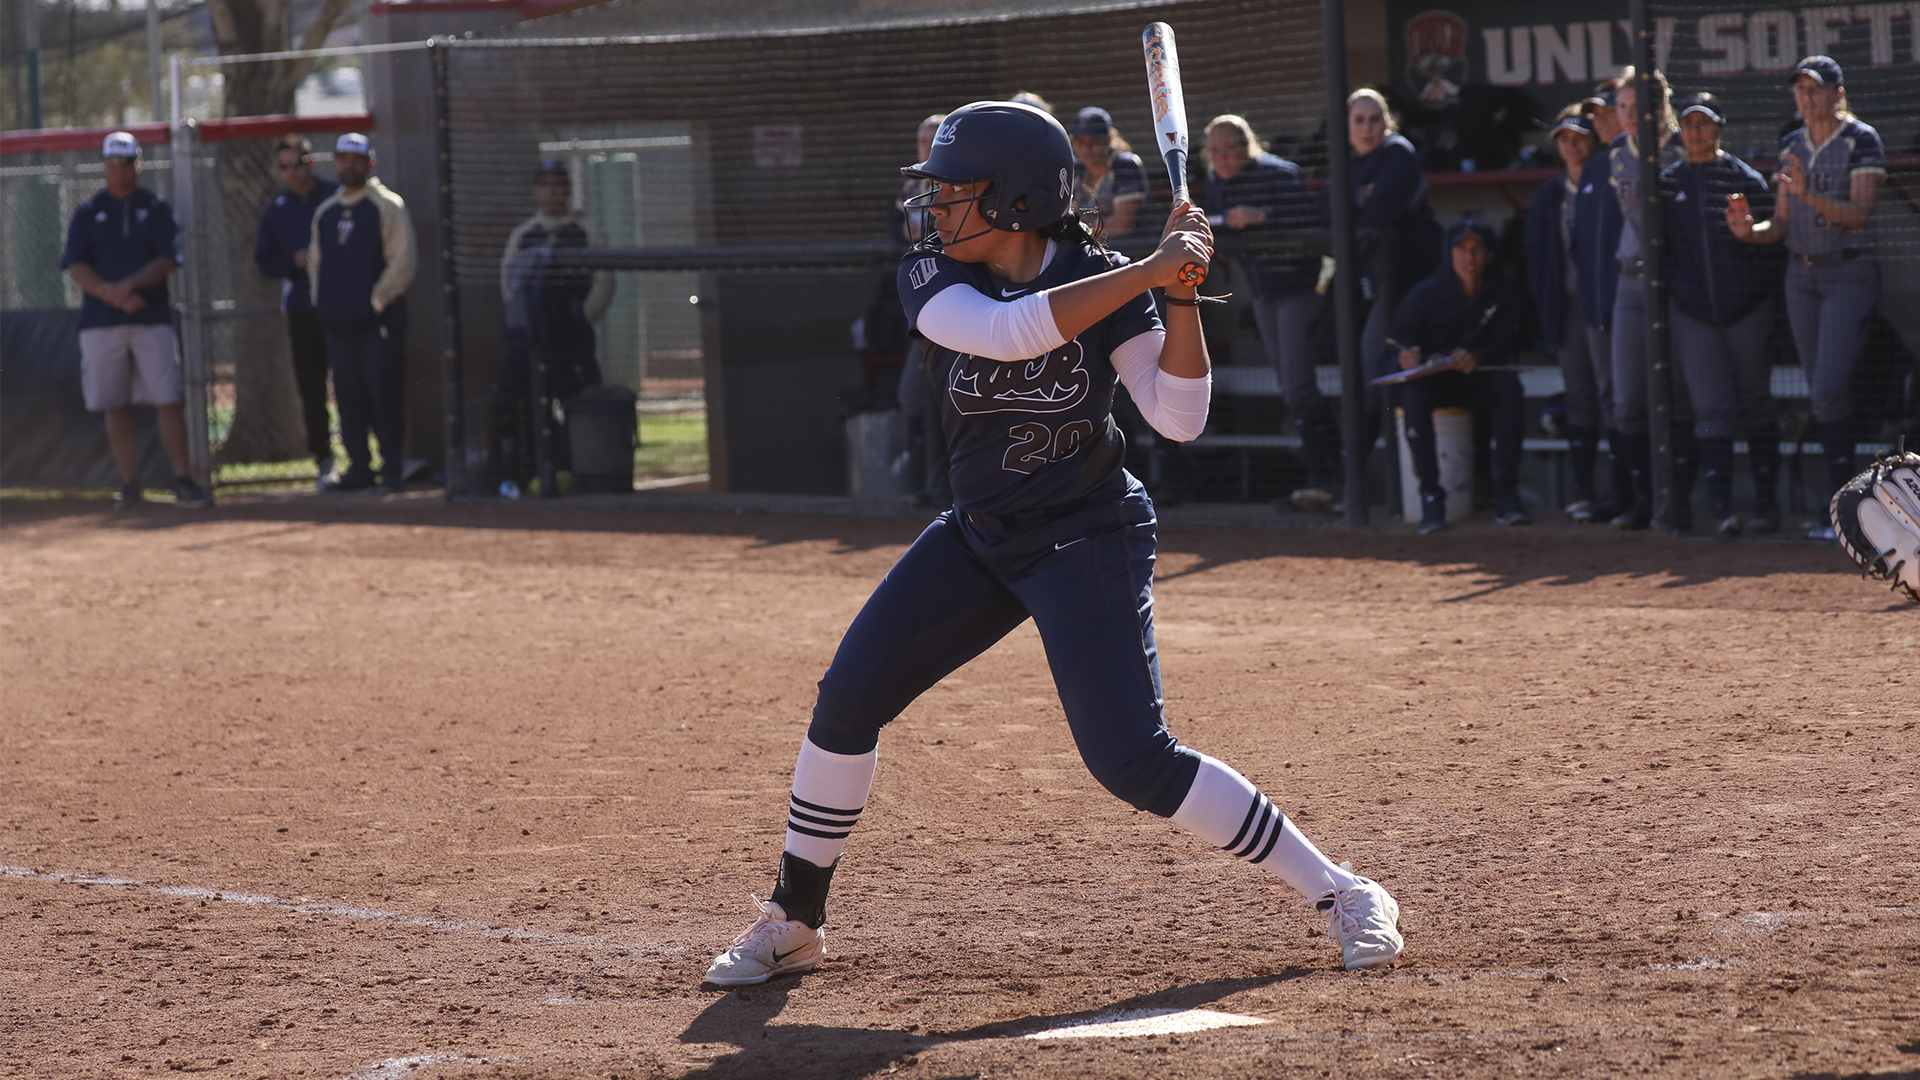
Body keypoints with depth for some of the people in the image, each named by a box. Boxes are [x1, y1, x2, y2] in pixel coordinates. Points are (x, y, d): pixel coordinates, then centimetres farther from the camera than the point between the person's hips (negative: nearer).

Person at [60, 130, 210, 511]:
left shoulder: (156, 209, 7)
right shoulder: (88, 213, 8)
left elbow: (167, 260, -4)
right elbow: (76, 266, -1)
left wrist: (129, 285, -19)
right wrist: (111, 294, -16)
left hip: (151, 318, -1)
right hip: (101, 320, 1)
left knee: (167, 402, -8)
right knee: (116, 407, 2)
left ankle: (183, 482, -8)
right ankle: (129, 486, 9)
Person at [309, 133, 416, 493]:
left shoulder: (387, 207, -3)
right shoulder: (325, 212, 15)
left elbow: (402, 261, -9)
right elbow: (316, 260, 24)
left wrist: (377, 299, -13)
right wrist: (322, 301, 12)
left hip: (379, 317, -6)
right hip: (338, 321, 6)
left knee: (385, 394, -5)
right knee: (348, 398, 7)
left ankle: (392, 467, -1)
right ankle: (358, 467, 12)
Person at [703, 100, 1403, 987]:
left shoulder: (1100, 282, -13)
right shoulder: (932, 278, -10)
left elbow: (1179, 416, -19)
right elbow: (1008, 331, -31)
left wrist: (1180, 292, -29)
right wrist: (1149, 272, -34)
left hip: (1089, 540, -4)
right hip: (979, 537, 4)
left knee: (1133, 760, -15)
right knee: (847, 701, -1)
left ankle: (1343, 896, -5)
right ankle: (792, 922, 16)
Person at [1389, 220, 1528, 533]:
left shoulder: (1499, 295, -1)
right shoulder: (1427, 293, -6)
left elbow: (1503, 344, -2)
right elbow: (1401, 336, -2)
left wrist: (1476, 357, -24)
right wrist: (1407, 355, -26)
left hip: (1473, 378, 2)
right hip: (1430, 376, -2)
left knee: (1509, 384, -29)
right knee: (1415, 391, -36)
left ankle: (1506, 495, -27)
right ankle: (1431, 497, -32)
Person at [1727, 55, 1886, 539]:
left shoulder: (1861, 140, -7)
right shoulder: (1792, 146, 11)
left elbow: (1859, 213, -16)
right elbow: (1783, 224, 13)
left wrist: (1809, 196, -30)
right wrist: (1750, 230, -8)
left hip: (1850, 273, -6)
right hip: (1801, 275, 6)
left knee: (1831, 388, -17)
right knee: (1822, 393, 5)